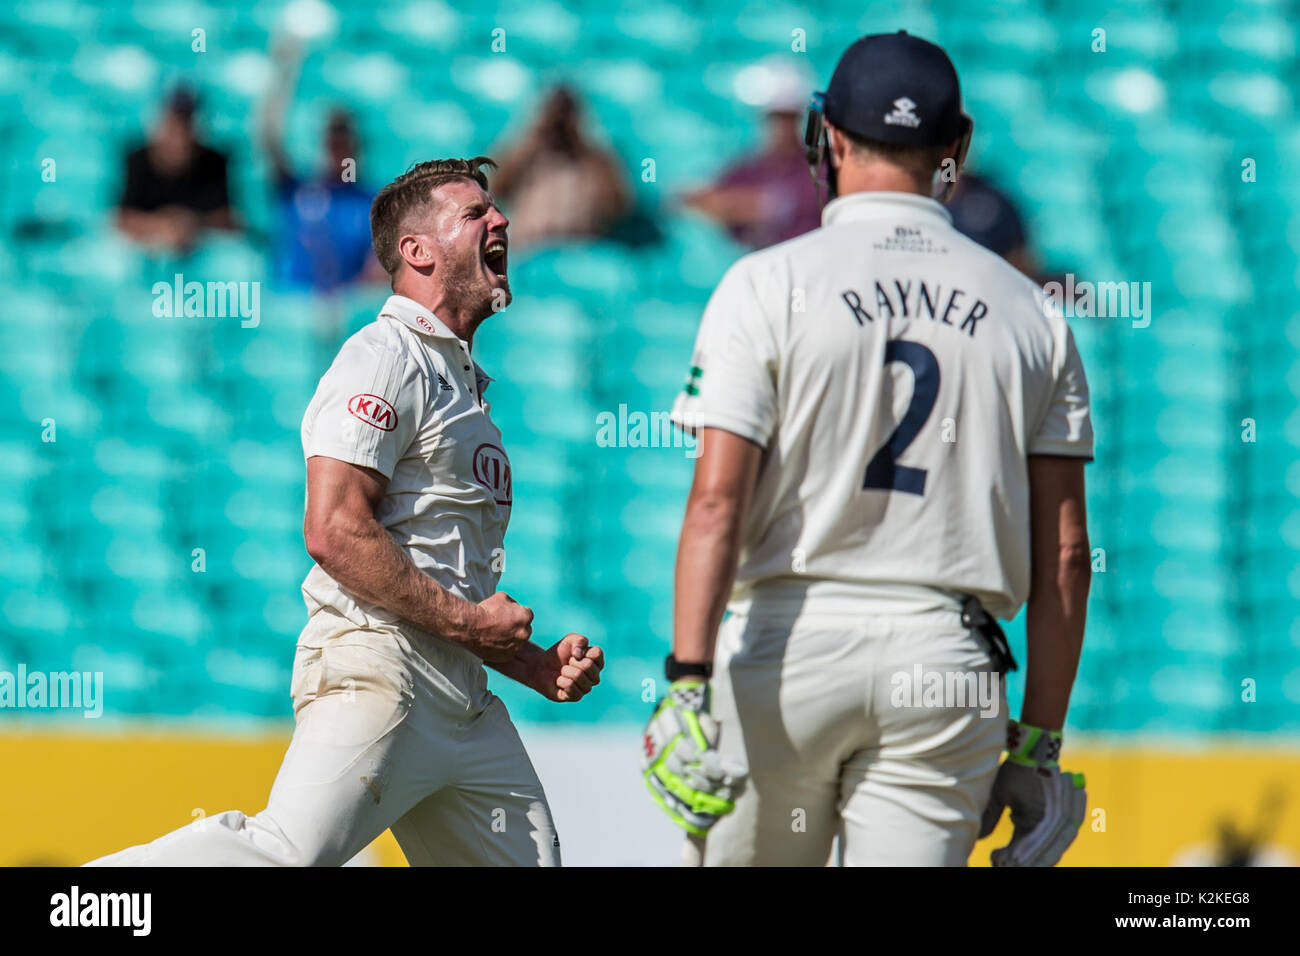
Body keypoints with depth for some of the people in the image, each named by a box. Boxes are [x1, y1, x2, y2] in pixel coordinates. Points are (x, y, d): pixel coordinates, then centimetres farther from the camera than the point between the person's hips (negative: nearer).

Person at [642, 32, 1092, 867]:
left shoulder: (769, 284, 0)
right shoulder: (1029, 312, 9)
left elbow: (718, 500, -11)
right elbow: (1065, 553, 7)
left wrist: (689, 684, -17)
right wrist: (1039, 742, 11)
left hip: (792, 642, -1)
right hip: (949, 668, 2)